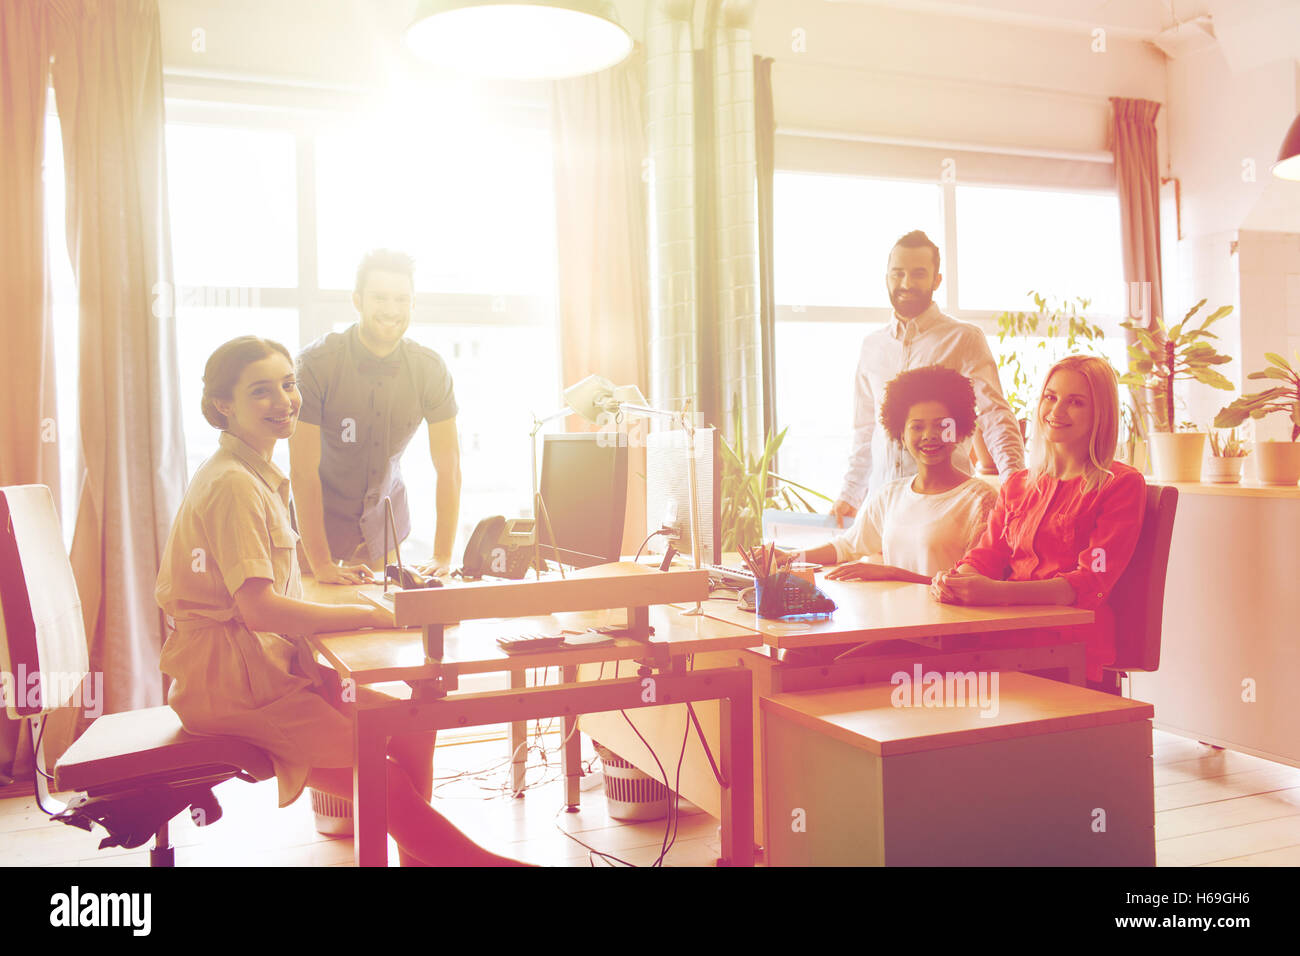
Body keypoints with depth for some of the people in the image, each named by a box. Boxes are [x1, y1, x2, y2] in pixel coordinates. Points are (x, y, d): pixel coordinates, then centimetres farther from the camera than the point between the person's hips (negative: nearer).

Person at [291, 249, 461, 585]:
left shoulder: (430, 369, -11)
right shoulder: (316, 363, -20)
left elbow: (448, 467, -8)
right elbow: (303, 470, -21)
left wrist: (443, 557, -15)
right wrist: (321, 565, -25)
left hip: (385, 523, 3)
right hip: (322, 520, -3)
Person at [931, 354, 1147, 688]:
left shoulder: (1122, 484, 3)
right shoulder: (1017, 485, 23)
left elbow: (1092, 583, -9)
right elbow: (987, 555, 15)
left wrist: (999, 593, -24)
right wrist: (956, 580, -11)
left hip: (1072, 642, -5)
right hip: (1010, 627, 5)